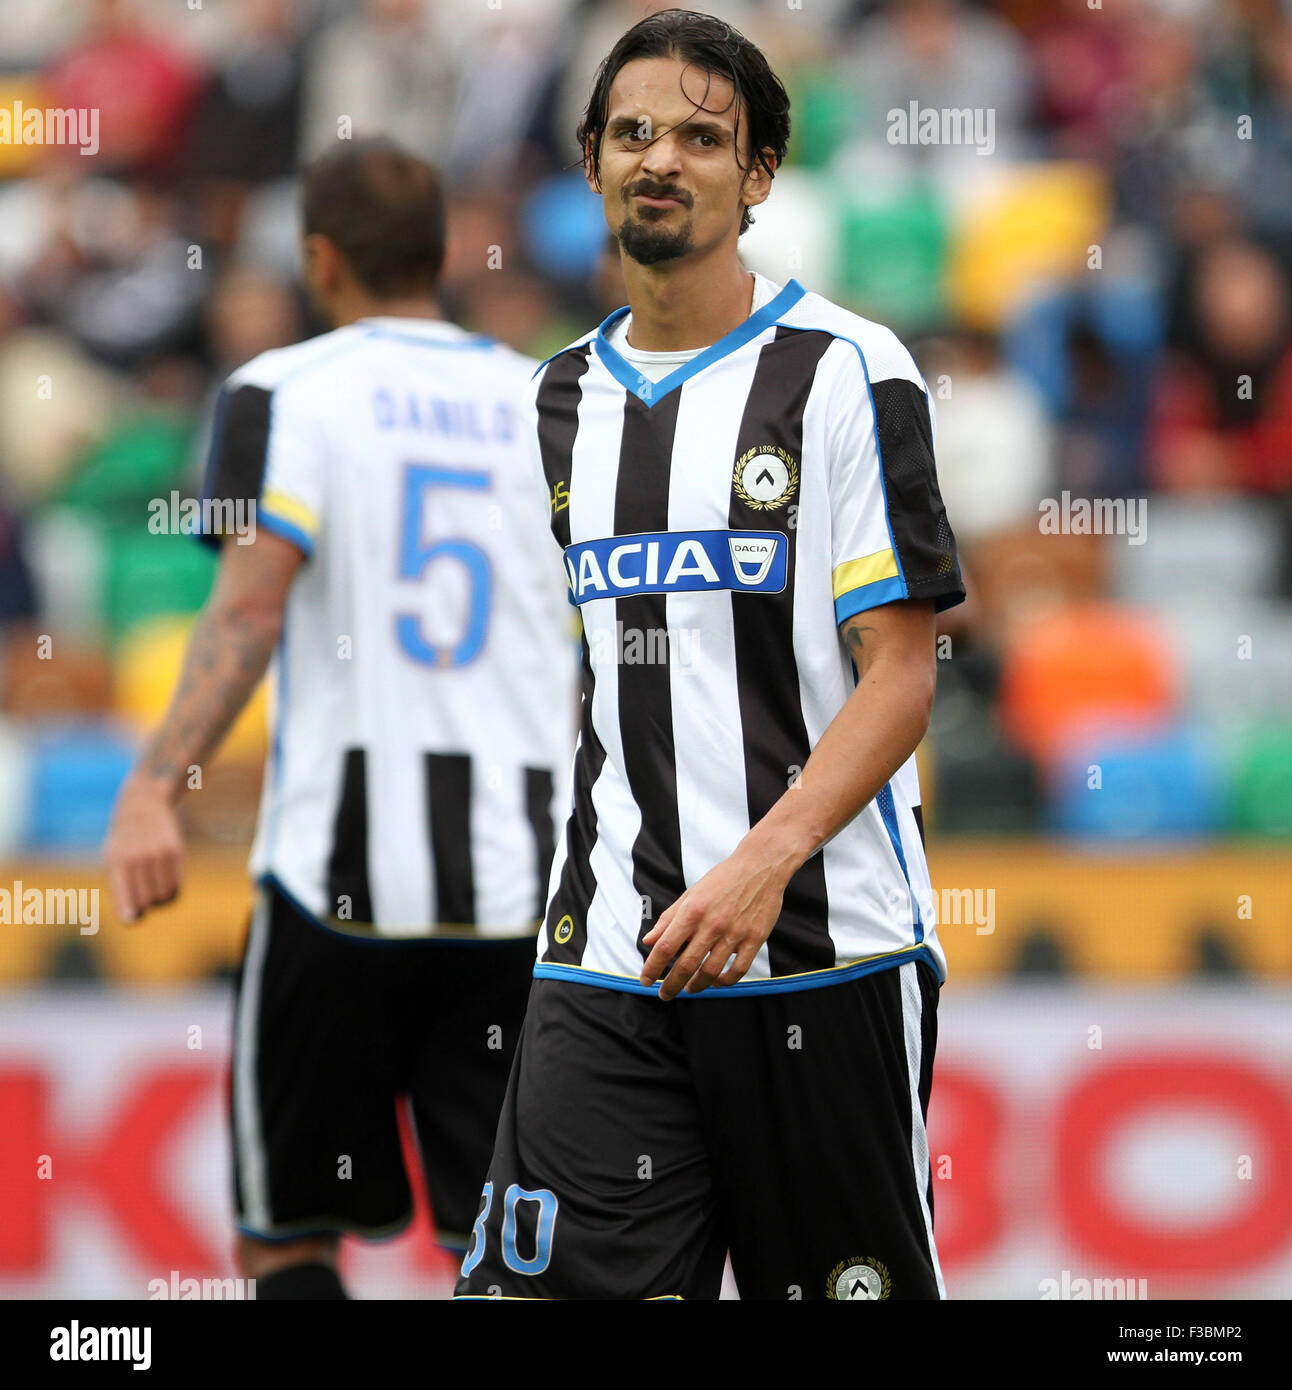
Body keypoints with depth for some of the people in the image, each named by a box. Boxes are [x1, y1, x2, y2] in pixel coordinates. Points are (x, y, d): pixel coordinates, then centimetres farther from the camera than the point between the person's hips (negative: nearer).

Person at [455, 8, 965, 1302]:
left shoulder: (847, 371, -3)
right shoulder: (563, 396, 15)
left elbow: (900, 676, -8)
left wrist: (763, 864, -21)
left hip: (824, 950, -4)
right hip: (605, 956, 4)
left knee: (847, 1278, 2)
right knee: (547, 1284, -8)